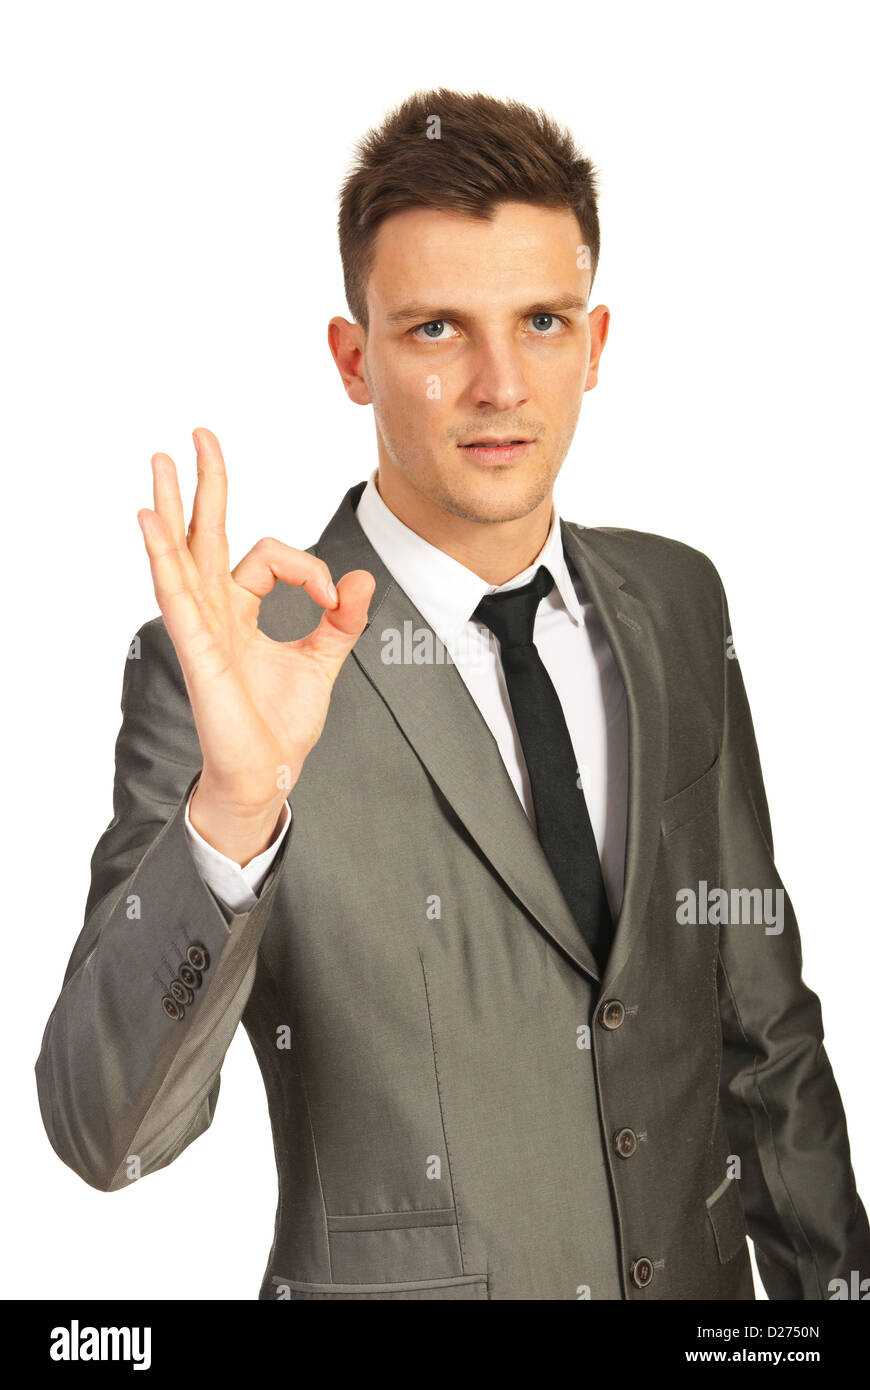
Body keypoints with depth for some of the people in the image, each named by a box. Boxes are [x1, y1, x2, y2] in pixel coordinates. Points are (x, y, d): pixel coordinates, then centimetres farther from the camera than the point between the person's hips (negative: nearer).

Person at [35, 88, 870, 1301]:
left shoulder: (680, 602, -1)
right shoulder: (223, 668, -18)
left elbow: (759, 1016, 6)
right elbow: (106, 1134, -26)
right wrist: (232, 805, -40)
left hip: (703, 1272, 5)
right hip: (399, 1278, -4)